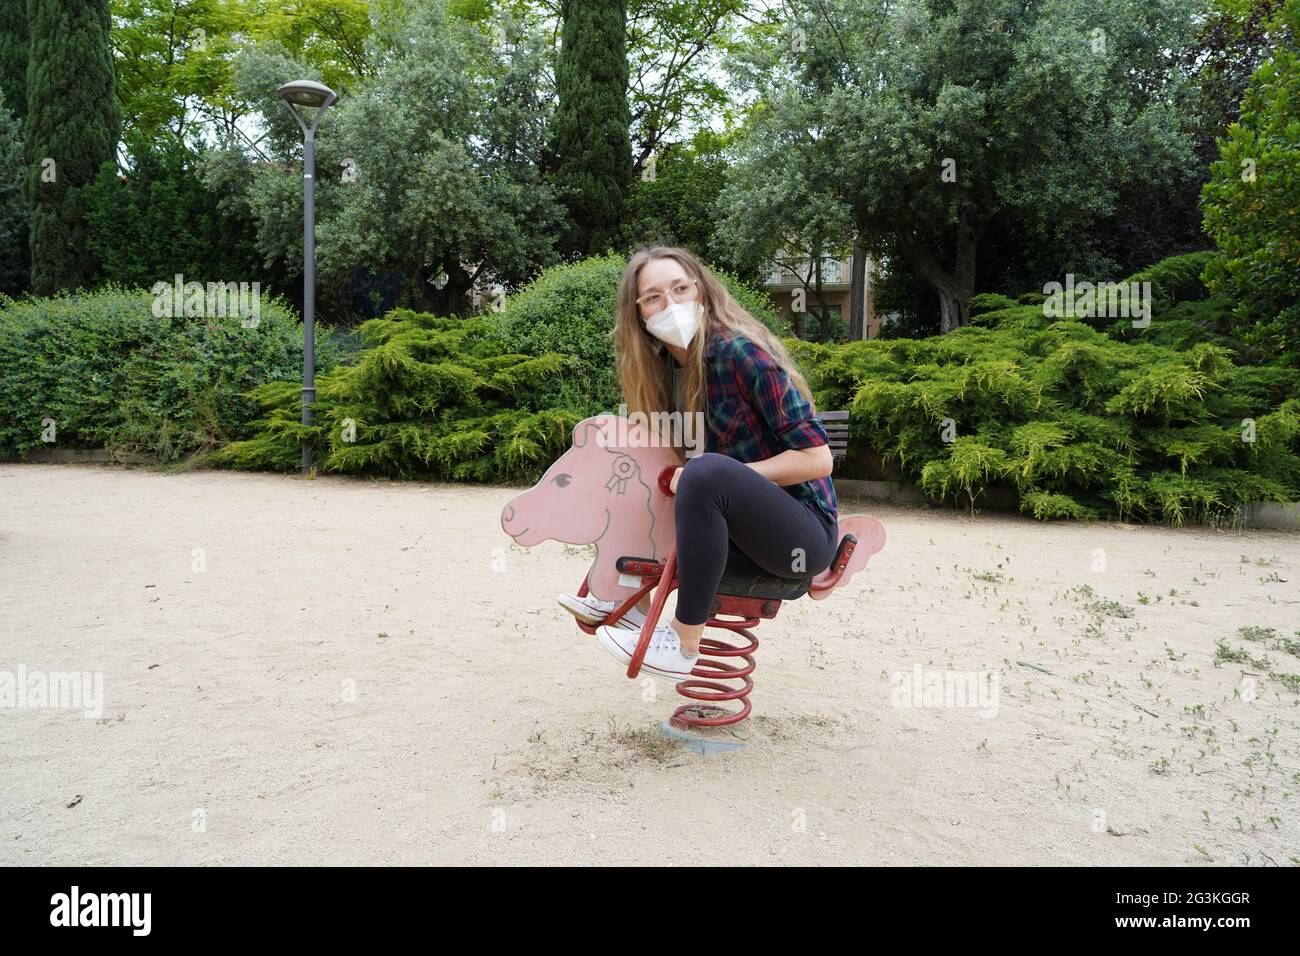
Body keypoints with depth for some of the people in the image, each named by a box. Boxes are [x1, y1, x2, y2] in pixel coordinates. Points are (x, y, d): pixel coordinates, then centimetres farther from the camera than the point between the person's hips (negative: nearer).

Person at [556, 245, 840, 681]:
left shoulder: (739, 352, -18)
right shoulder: (667, 364, 3)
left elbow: (817, 458, -20)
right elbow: (672, 461, 13)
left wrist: (715, 477, -22)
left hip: (806, 533, -8)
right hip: (742, 525, 8)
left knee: (707, 473, -34)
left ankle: (683, 645, -22)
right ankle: (633, 600, 14)